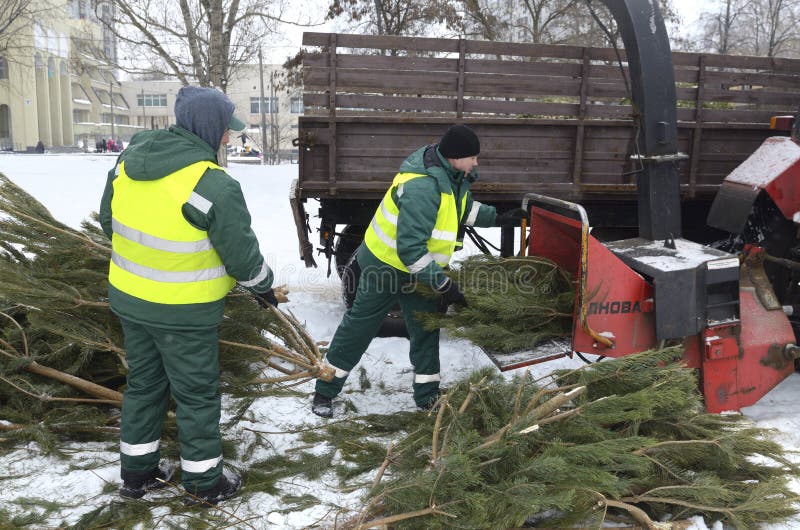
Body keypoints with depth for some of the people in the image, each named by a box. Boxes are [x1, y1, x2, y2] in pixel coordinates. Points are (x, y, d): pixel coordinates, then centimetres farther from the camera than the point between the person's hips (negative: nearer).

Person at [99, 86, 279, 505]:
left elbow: (108, 219, 10)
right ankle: (203, 483, 27)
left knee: (144, 383, 23)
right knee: (197, 394, 11)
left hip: (129, 297, 7)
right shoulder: (215, 186, -24)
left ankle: (137, 472, 37)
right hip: (184, 312, -7)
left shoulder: (129, 159, -2)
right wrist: (264, 286, 4)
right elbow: (243, 254, -16)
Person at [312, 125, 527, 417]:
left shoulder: (452, 177, -4)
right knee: (358, 328, 4)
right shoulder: (422, 187, -34)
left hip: (418, 267, 9)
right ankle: (325, 392, 21)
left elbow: (465, 208, 19)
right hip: (386, 266, -8)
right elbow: (410, 249, -35)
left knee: (426, 328, 11)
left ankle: (427, 396, 24)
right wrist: (444, 284, -31)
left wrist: (498, 217, 8)